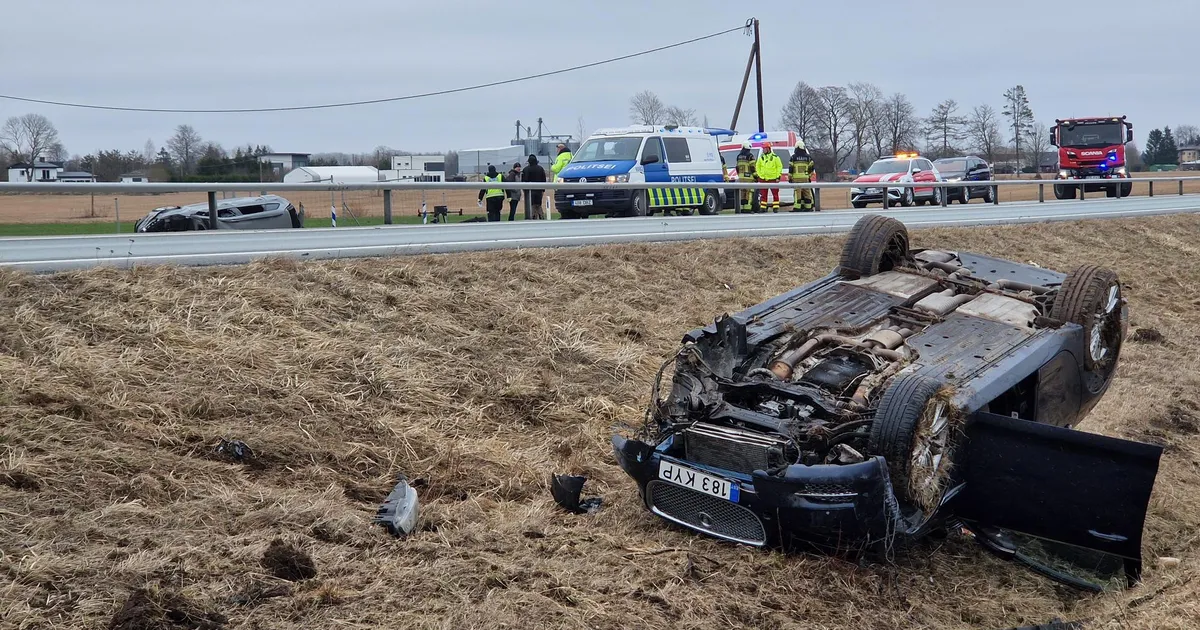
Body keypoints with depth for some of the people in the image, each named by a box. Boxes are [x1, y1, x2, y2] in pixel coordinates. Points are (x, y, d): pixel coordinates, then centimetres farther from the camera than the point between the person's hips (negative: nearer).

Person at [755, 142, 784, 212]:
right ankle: (763, 208, 10)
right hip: (763, 179, 3)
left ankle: (775, 207, 4)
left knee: (775, 194, 0)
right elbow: (757, 166, 16)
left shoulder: (775, 157, -2)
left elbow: (779, 167, -1)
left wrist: (778, 177, -6)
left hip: (773, 179, -3)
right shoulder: (761, 157, 10)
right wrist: (759, 175, 5)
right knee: (763, 195, 5)